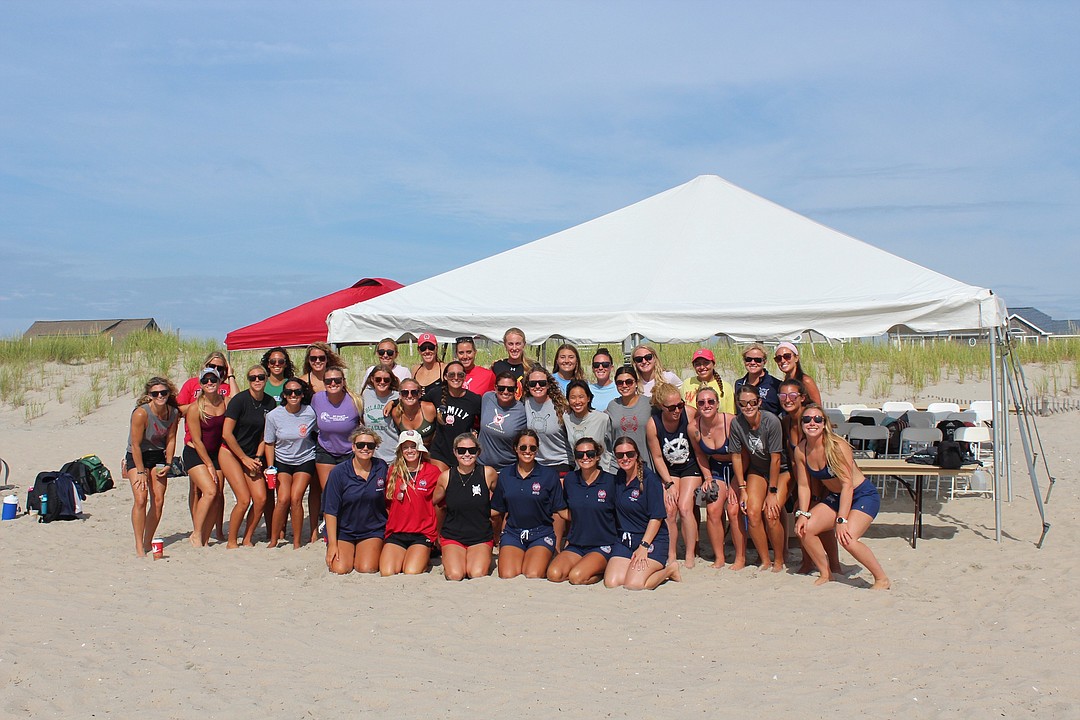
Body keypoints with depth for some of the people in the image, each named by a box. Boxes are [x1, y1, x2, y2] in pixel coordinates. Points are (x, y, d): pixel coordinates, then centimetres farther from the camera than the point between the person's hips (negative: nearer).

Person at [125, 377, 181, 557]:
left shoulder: (174, 413, -10)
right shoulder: (141, 413, -25)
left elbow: (171, 439, 2)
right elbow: (135, 444, -19)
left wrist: (168, 464, -4)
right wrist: (141, 472, -16)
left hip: (158, 456, 5)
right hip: (137, 456, -5)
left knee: (158, 501, 0)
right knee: (140, 499, -17)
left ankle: (148, 543, 13)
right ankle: (139, 547, -12)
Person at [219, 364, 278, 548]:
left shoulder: (270, 403, 0)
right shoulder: (239, 400, -15)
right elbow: (226, 433, -15)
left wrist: (257, 458, -2)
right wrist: (245, 459, -11)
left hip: (252, 456, 5)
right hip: (230, 452, -5)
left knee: (261, 499, -8)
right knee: (244, 500, -15)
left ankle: (247, 539, 10)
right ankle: (231, 542, 2)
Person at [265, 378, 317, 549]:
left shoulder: (311, 413, -13)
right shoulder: (274, 415, -10)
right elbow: (269, 443, 1)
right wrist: (270, 468, -6)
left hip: (305, 460, -1)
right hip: (282, 462, 1)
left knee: (296, 498, -14)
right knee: (283, 499, -13)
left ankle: (297, 543, 0)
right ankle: (273, 540, 5)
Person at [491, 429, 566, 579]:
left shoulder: (549, 475, 2)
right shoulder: (505, 475, 10)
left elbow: (559, 511, 2)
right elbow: (497, 510, 16)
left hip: (541, 534, -2)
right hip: (512, 533, 2)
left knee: (533, 575, -24)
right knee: (507, 576, -22)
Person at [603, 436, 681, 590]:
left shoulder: (649, 478, -10)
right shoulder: (618, 478, 9)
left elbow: (656, 517, -13)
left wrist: (643, 546, -19)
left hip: (652, 539, -6)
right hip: (624, 540, 6)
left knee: (634, 584, -23)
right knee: (611, 582, -15)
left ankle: (670, 570, 4)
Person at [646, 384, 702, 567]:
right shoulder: (652, 424, -19)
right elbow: (657, 458, -8)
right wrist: (669, 484, -10)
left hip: (690, 467, -1)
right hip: (668, 470, 1)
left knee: (685, 508, -14)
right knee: (669, 510, -10)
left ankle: (690, 555, -2)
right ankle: (671, 555, 4)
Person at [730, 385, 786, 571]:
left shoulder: (771, 421, -26)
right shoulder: (736, 423, -15)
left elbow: (775, 459, -21)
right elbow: (736, 456, -4)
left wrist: (772, 492, -18)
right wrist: (742, 488, -5)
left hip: (779, 471, -3)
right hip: (756, 469, 3)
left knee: (771, 515, -18)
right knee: (752, 512, -14)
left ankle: (779, 561, 4)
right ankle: (765, 561, 2)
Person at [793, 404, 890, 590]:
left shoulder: (837, 446, -26)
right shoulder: (800, 450, -8)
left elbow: (847, 484, -26)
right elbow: (804, 486, 0)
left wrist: (841, 520, -30)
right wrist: (803, 514, -13)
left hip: (863, 495, -7)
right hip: (835, 497, 7)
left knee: (847, 538, -27)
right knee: (803, 529, -10)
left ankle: (882, 579, -6)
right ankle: (825, 574, 10)